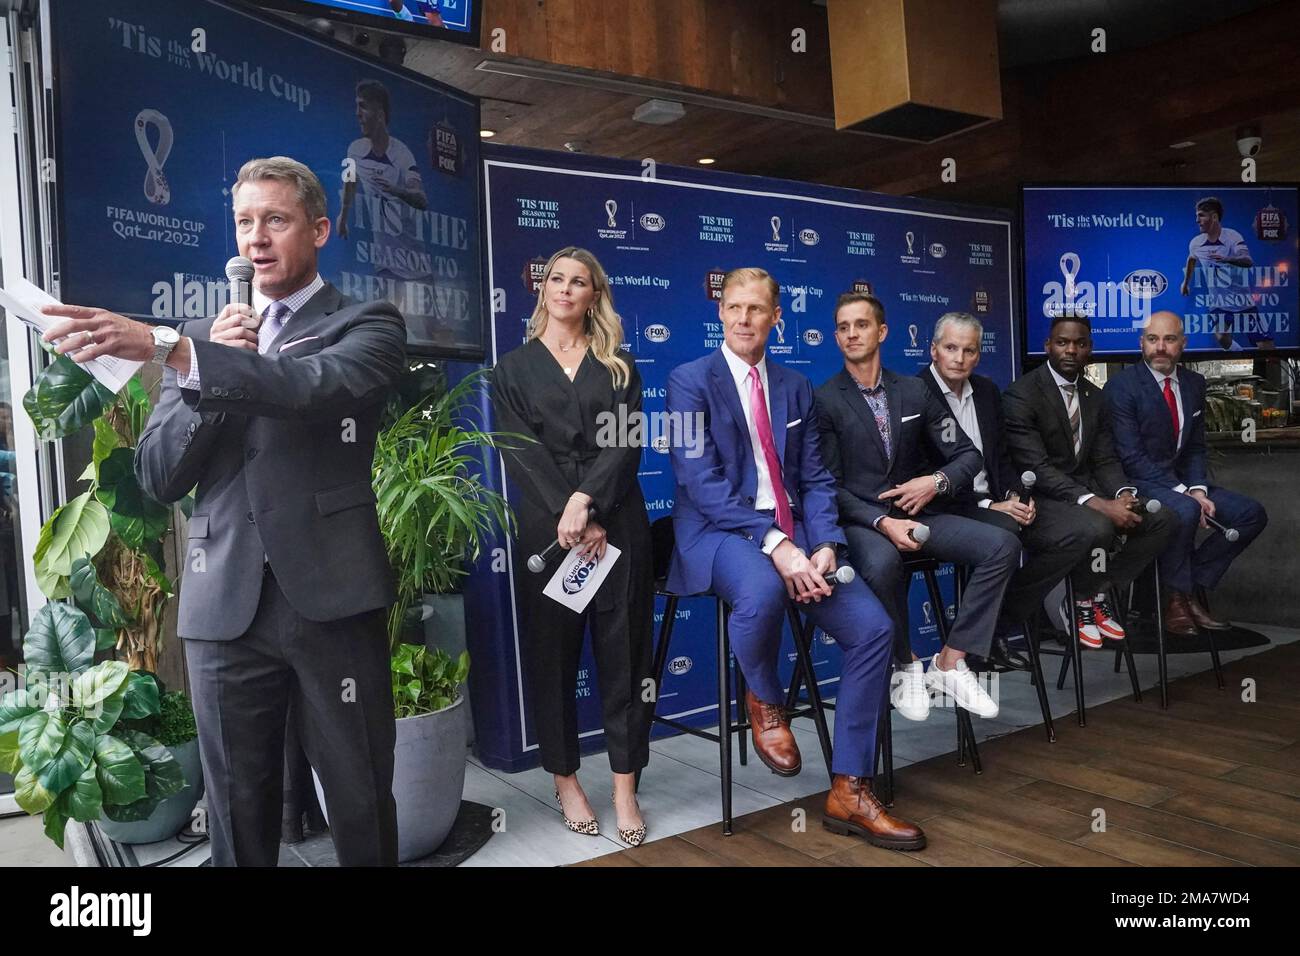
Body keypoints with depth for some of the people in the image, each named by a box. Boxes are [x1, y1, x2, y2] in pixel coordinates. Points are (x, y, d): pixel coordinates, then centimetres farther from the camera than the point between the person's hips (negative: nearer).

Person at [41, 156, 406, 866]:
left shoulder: (367, 325, 5)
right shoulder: (199, 337, 16)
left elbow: (320, 384, -19)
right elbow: (157, 478, 8)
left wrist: (168, 350, -28)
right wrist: (214, 361, -5)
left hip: (330, 597, -3)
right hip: (223, 606, 3)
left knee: (361, 806, 4)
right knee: (237, 813, 11)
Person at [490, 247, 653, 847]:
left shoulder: (618, 366, 12)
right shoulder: (514, 368, 9)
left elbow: (627, 443, -2)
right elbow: (520, 452, -2)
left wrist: (586, 502, -17)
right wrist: (567, 516, -15)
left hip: (617, 522, 1)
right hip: (546, 526, 0)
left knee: (623, 651, 2)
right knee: (552, 653, 5)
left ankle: (625, 788, 12)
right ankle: (565, 781, 20)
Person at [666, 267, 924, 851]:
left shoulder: (796, 387, 15)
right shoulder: (690, 381, -2)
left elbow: (815, 479, 11)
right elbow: (702, 482, -13)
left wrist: (824, 547, -9)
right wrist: (774, 544, -24)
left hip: (793, 533, 6)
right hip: (719, 532, -5)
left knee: (873, 628, -12)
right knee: (762, 590, -39)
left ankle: (849, 792, 2)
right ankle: (764, 701, -4)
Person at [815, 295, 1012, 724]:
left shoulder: (914, 391, 10)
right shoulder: (825, 401, -2)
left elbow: (968, 455, 12)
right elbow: (829, 485, -8)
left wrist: (936, 481, -9)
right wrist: (883, 522, -21)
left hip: (917, 514, 5)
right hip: (860, 520, -4)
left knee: (1002, 544, -18)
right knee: (882, 564, -38)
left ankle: (950, 662, -9)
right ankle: (907, 667, -10)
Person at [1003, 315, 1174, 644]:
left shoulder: (1094, 396, 12)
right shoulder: (1020, 395, -12)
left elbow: (1105, 460, 10)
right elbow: (1036, 467, -20)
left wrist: (1124, 494, -13)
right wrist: (1097, 503, -27)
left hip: (1086, 491, 7)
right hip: (1043, 496, -7)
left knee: (1160, 519, -10)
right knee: (1098, 527, -33)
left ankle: (1097, 594, 4)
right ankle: (1080, 603, -3)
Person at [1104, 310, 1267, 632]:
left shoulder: (1194, 383, 10)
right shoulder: (1121, 387, -11)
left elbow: (1195, 448, 10)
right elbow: (1132, 457, -17)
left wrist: (1197, 488, -9)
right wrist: (1183, 494, -22)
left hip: (1181, 480, 8)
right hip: (1140, 482, -7)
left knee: (1252, 514, -5)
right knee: (1185, 511, -34)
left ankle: (1191, 588, 1)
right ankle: (1175, 597, -12)